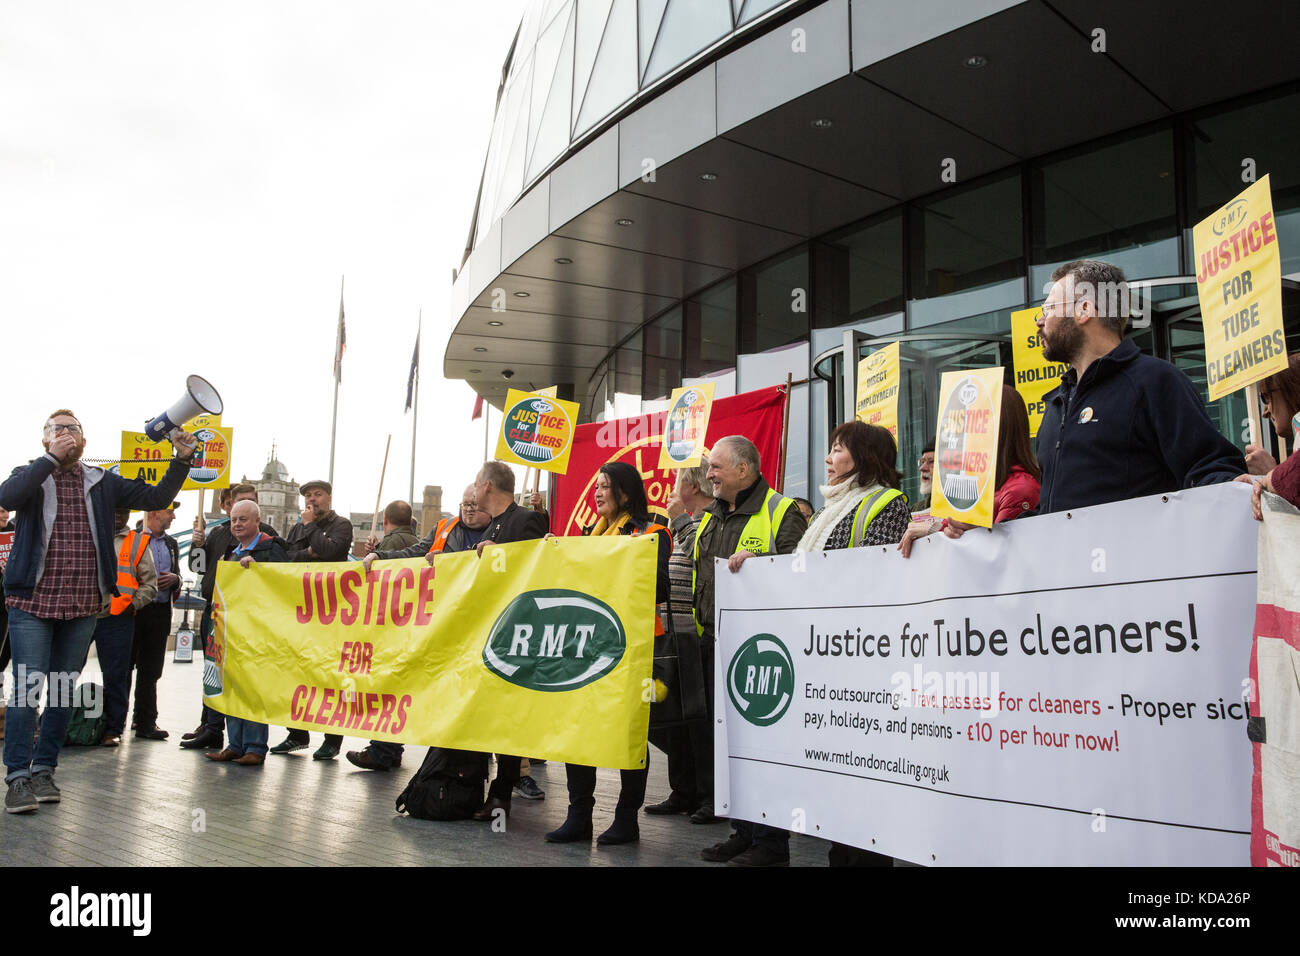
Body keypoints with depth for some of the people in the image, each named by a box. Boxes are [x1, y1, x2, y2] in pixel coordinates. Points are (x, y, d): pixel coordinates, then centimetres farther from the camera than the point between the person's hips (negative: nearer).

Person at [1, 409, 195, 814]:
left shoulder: (103, 483, 11)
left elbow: (157, 497, 8)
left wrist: (183, 460, -5)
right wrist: (52, 458, -19)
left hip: (83, 607, 3)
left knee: (65, 690, 9)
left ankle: (44, 769, 20)